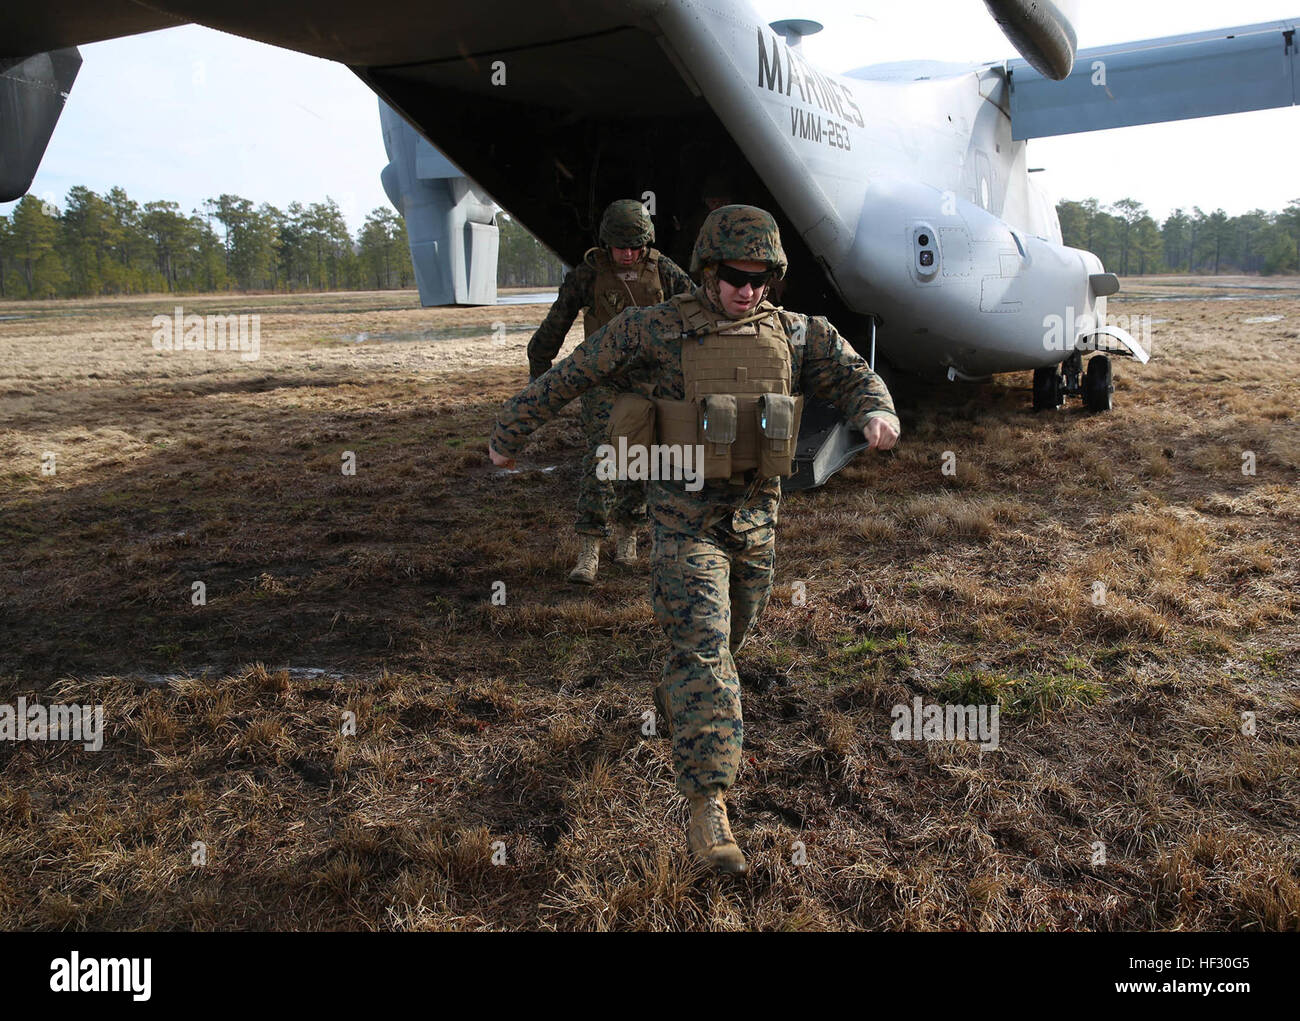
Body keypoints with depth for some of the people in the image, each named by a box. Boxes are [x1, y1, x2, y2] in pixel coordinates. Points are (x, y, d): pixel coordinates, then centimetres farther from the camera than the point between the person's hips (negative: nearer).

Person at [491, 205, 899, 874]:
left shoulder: (792, 334, 4)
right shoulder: (659, 330, -8)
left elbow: (851, 375, 4)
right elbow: (569, 376, -1)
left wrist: (876, 413, -21)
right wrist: (508, 434, 5)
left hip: (756, 518, 5)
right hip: (686, 516, -5)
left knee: (727, 640, 21)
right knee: (703, 650, -14)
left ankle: (673, 703, 53)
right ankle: (706, 808, -12)